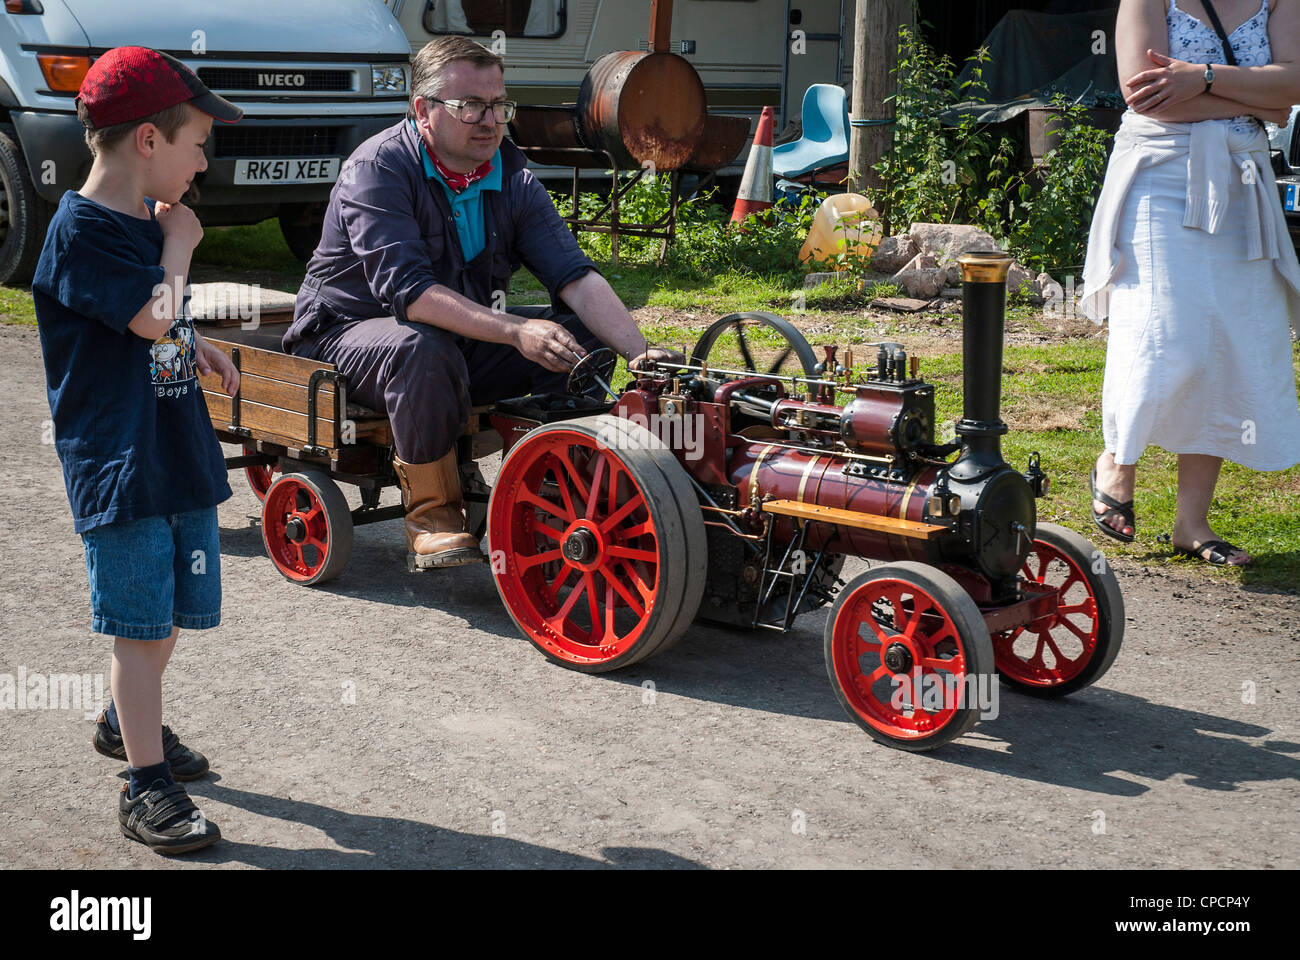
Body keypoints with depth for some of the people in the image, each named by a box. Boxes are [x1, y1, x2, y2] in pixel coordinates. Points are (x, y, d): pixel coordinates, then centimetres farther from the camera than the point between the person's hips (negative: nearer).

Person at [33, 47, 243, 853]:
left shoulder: (149, 216, 11)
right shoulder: (80, 231, -16)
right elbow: (154, 316, -26)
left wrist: (193, 346, 7)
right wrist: (179, 245, -10)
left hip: (182, 452, 8)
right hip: (119, 464, -8)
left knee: (175, 610, 18)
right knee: (141, 627, -3)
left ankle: (126, 722, 40)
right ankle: (146, 785, 7)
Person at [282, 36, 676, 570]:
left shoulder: (513, 177, -1)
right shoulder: (379, 169, -19)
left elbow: (575, 275, -12)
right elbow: (407, 290, -32)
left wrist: (640, 354, -28)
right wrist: (514, 331, -43)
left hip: (464, 336, 6)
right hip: (351, 331, -6)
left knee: (578, 334, -12)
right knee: (424, 350, -39)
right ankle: (432, 513, -20)